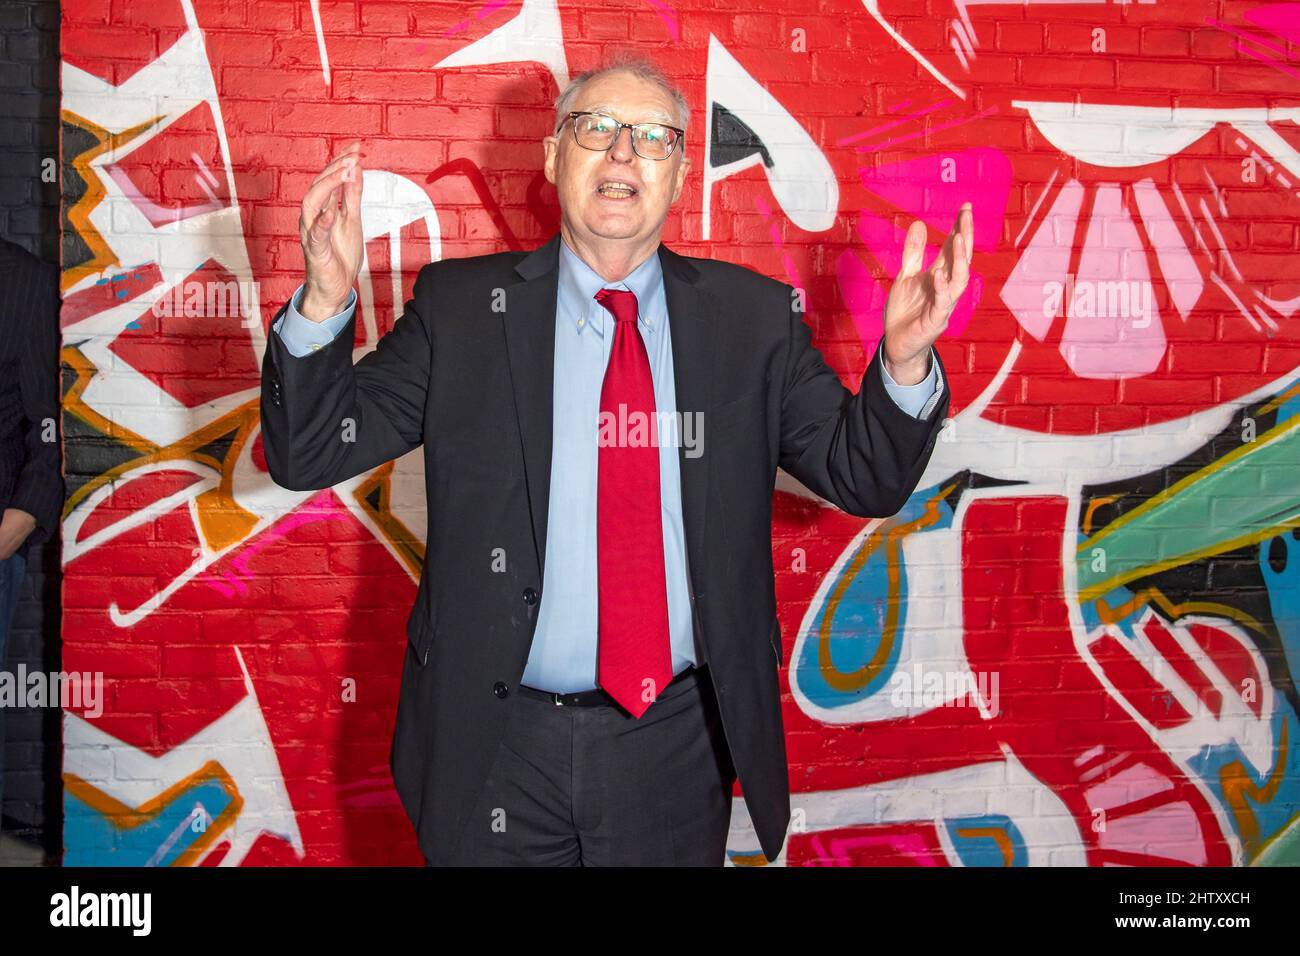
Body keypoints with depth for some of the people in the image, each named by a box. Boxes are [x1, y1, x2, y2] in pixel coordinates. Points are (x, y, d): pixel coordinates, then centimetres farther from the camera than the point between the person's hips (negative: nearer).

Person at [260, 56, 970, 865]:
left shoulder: (753, 316, 0)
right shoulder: (459, 307, -2)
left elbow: (865, 479, 0)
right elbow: (307, 453, -3)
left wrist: (904, 361, -19)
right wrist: (327, 300, -20)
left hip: (679, 748, 1)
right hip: (496, 745, -1)